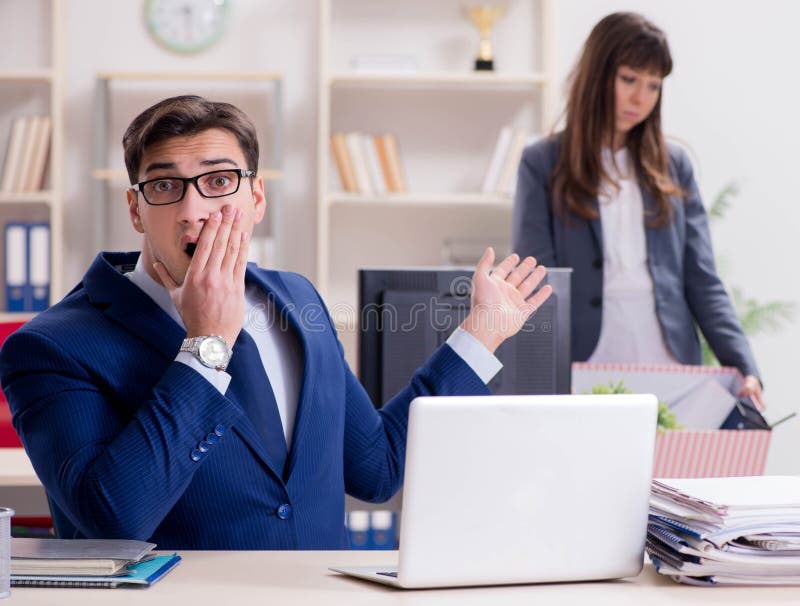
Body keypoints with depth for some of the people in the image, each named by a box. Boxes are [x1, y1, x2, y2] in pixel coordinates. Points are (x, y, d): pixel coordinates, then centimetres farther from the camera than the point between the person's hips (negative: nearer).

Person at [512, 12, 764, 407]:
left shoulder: (673, 166, 11)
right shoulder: (542, 165, 2)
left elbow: (702, 282, 7)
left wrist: (743, 367, -6)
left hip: (671, 367, 3)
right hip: (584, 365, -2)